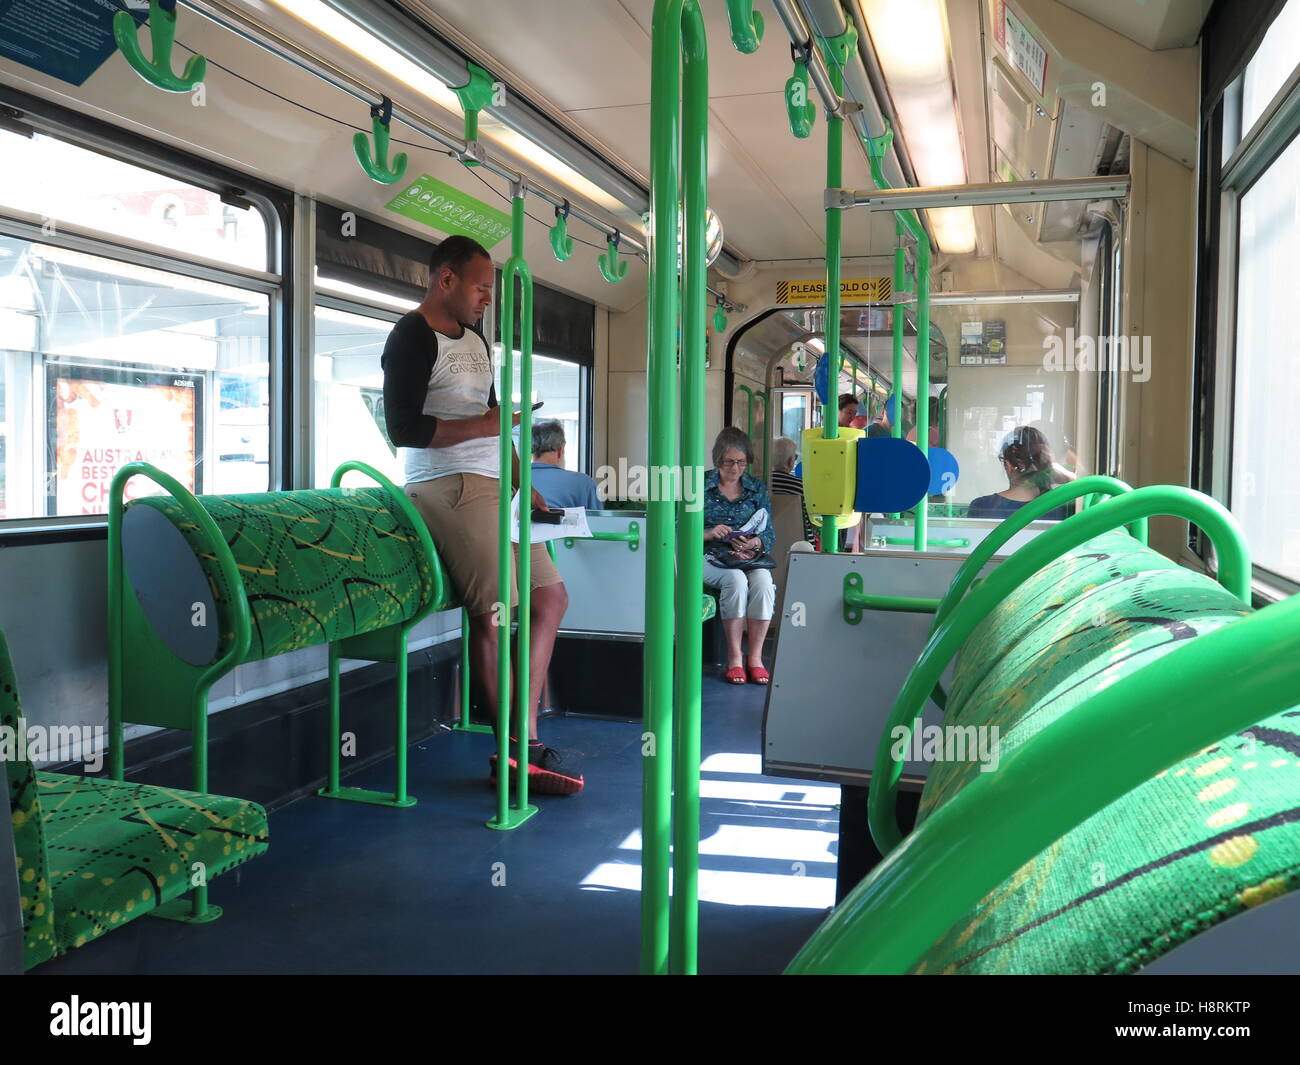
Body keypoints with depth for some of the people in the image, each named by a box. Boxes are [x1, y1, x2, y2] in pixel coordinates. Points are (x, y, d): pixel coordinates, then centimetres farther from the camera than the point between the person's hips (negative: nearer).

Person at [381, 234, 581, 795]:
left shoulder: (475, 340, 22)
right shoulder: (412, 337, -5)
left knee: (551, 595, 6)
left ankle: (526, 738, 7)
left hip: (493, 486, 9)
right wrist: (485, 423, -12)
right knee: (493, 609, -18)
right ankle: (514, 750, -9)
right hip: (447, 487, -9)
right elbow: (404, 429, -15)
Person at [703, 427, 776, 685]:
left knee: (763, 581, -32)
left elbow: (769, 534, 8)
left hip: (750, 556, 2)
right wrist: (707, 533, -17)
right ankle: (734, 658, -26)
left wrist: (754, 543, -14)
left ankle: (755, 657, -22)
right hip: (709, 557, -2)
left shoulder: (758, 489, 14)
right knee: (736, 580, -35)